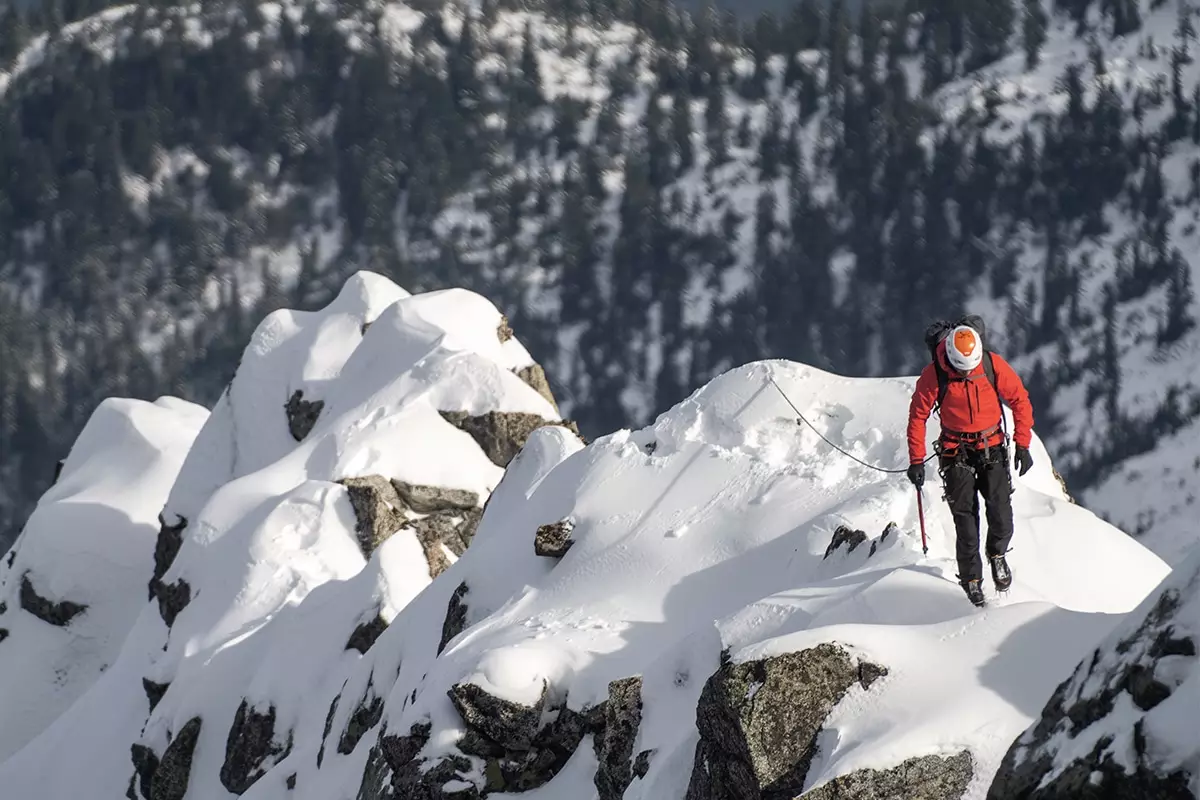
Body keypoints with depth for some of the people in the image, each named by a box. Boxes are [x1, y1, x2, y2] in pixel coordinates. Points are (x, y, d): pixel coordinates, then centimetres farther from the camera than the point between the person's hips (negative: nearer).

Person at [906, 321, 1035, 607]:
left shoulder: (994, 366, -13)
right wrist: (916, 461, -7)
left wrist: (1023, 445, -5)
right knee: (965, 517, -6)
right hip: (956, 452, -1)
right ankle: (971, 579, 7)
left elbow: (1020, 401, -2)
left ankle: (997, 552, 24)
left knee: (1001, 514, -7)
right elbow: (917, 416, -5)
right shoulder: (933, 375, -16)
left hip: (992, 447, 1)